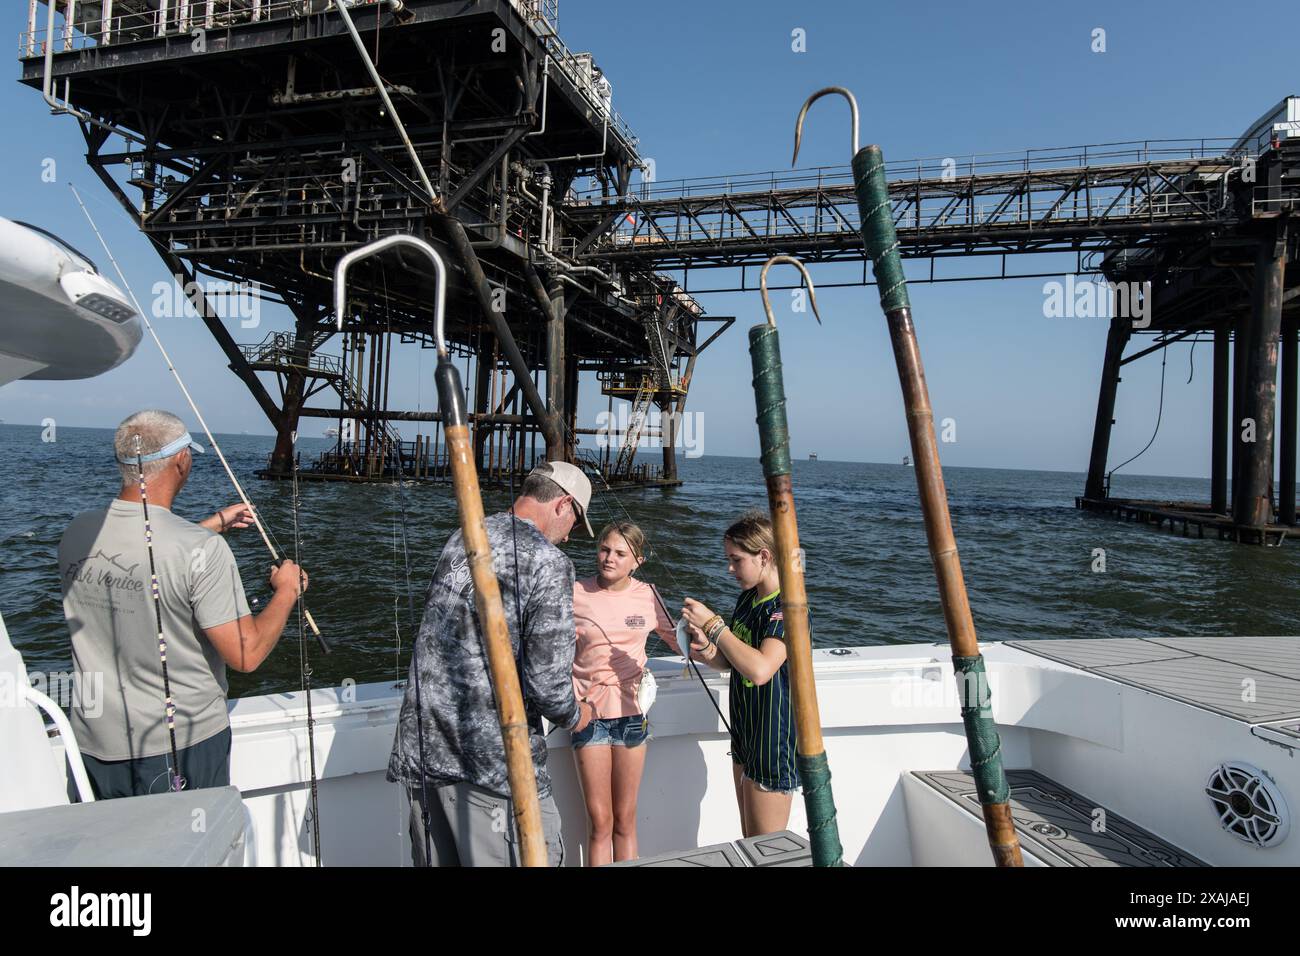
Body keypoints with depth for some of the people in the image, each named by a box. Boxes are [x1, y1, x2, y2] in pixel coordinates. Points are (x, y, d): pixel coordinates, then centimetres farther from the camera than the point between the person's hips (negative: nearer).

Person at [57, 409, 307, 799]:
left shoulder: (76, 533, -4)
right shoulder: (201, 550, -24)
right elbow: (246, 655, -22)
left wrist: (214, 523, 26)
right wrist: (287, 591, -6)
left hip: (96, 744, 6)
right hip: (181, 745, -5)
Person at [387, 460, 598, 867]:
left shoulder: (458, 540, 8)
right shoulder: (548, 562, -14)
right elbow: (547, 682, -18)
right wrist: (574, 716, 4)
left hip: (421, 754, 8)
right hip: (493, 761, -7)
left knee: (439, 861, 19)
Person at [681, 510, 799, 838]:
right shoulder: (747, 598, 7)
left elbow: (760, 669, -34)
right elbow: (731, 662, 14)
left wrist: (713, 624, -27)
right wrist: (707, 650, -7)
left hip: (773, 743, -9)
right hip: (745, 737, 9)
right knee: (748, 841, 20)